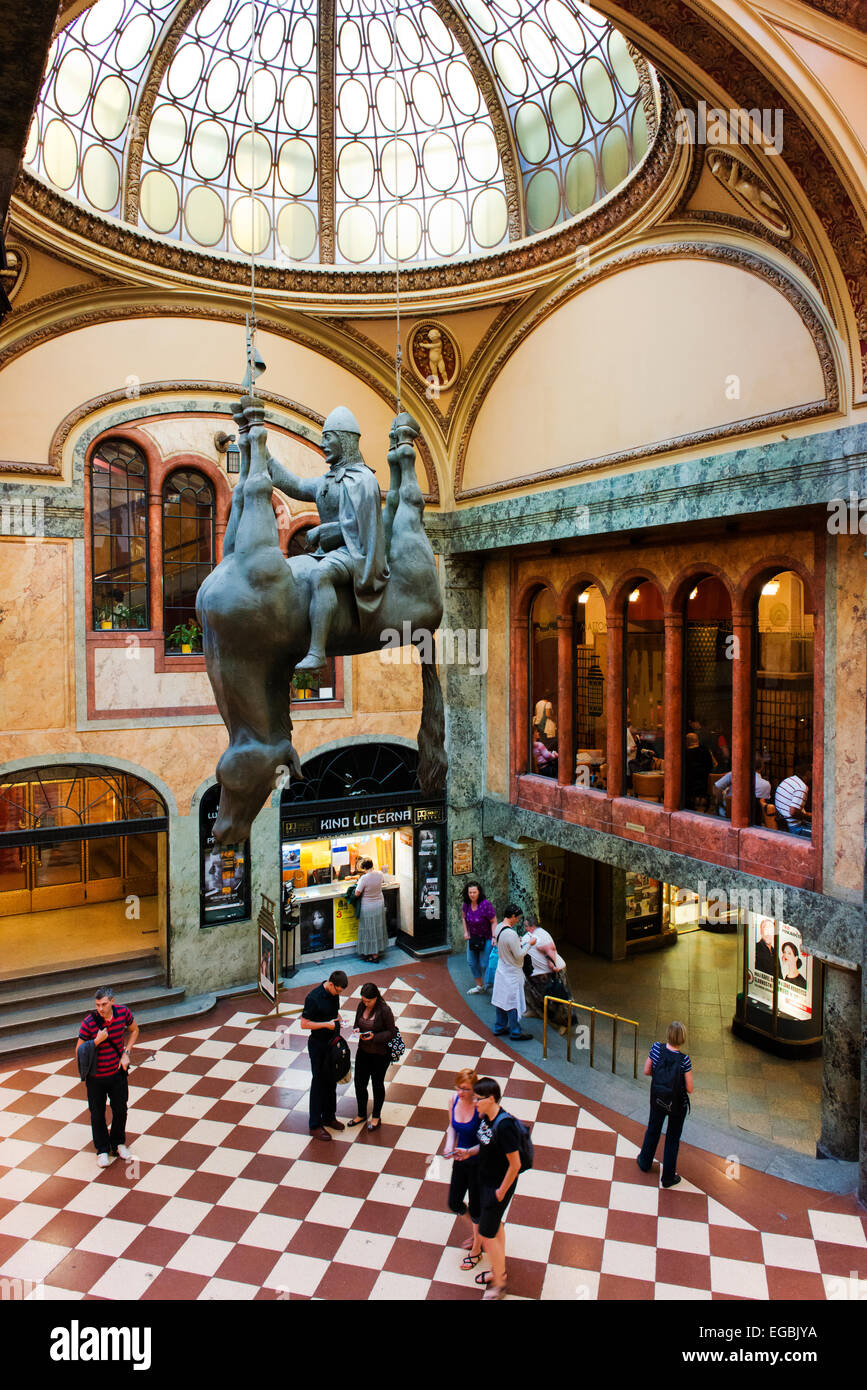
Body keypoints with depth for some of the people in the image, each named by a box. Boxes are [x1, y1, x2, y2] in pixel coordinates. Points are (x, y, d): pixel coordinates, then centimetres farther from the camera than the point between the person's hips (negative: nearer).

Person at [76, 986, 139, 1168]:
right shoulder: (89, 1023, -23)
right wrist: (97, 1041, -30)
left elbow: (134, 1030, 6)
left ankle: (118, 1143, 38)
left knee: (120, 1110, 16)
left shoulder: (123, 1012, -15)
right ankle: (102, 1149, 33)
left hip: (118, 1072, 2)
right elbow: (78, 1052, -13)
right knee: (98, 1114, 12)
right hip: (96, 1076, -2)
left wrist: (126, 1053, -4)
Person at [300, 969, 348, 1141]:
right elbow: (304, 1024, -21)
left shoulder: (334, 993, -1)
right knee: (319, 1083, 3)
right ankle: (315, 1125, 15)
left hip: (332, 1043, 7)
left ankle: (329, 1117, 34)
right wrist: (326, 1024, -25)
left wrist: (339, 1019, -4)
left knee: (331, 1081, 18)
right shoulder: (314, 998, -24)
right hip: (318, 1045, -7)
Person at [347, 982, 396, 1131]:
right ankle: (361, 1114, 35)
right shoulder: (361, 1006, -4)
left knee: (377, 1085, 12)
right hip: (363, 1052, 5)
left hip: (380, 1054, -5)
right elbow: (357, 1023, 11)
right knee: (359, 1084, 12)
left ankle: (376, 1117, 31)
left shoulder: (384, 1011, -21)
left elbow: (391, 1032, -14)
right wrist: (357, 1030, -12)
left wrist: (374, 1036, -26)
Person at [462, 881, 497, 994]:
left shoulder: (485, 904, -26)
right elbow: (463, 916, 13)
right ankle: (479, 986, 30)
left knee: (484, 964, -3)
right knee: (471, 962, 14)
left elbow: (494, 921, -20)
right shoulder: (466, 903, -8)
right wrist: (465, 932, 7)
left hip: (486, 938, -7)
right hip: (472, 937, 7)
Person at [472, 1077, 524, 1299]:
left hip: (499, 1185, -8)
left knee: (487, 1235, 3)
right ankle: (499, 1270, 44)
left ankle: (499, 1285, 22)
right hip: (485, 1180, 8)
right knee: (496, 1225, 24)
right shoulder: (486, 1117, -6)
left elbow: (515, 1165, -26)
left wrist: (501, 1191, -17)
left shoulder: (504, 1125, -32)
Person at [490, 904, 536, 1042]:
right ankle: (515, 1032, 15)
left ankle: (499, 1027, 29)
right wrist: (529, 944, -10)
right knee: (514, 1002, 4)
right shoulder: (511, 934, -29)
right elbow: (519, 955, -22)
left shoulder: (498, 928, -1)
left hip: (501, 970, 9)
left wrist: (520, 942, 10)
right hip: (512, 974, -9)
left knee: (501, 999, 18)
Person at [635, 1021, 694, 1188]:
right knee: (672, 1139, 19)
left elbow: (646, 1071, -8)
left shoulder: (656, 1048, -21)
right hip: (677, 1105, -3)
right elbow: (689, 1089, -20)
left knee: (653, 1130, 28)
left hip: (657, 1100, 3)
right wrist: (678, 1077, -3)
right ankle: (668, 1178, 34)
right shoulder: (684, 1059, -28)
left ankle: (645, 1162, 50)